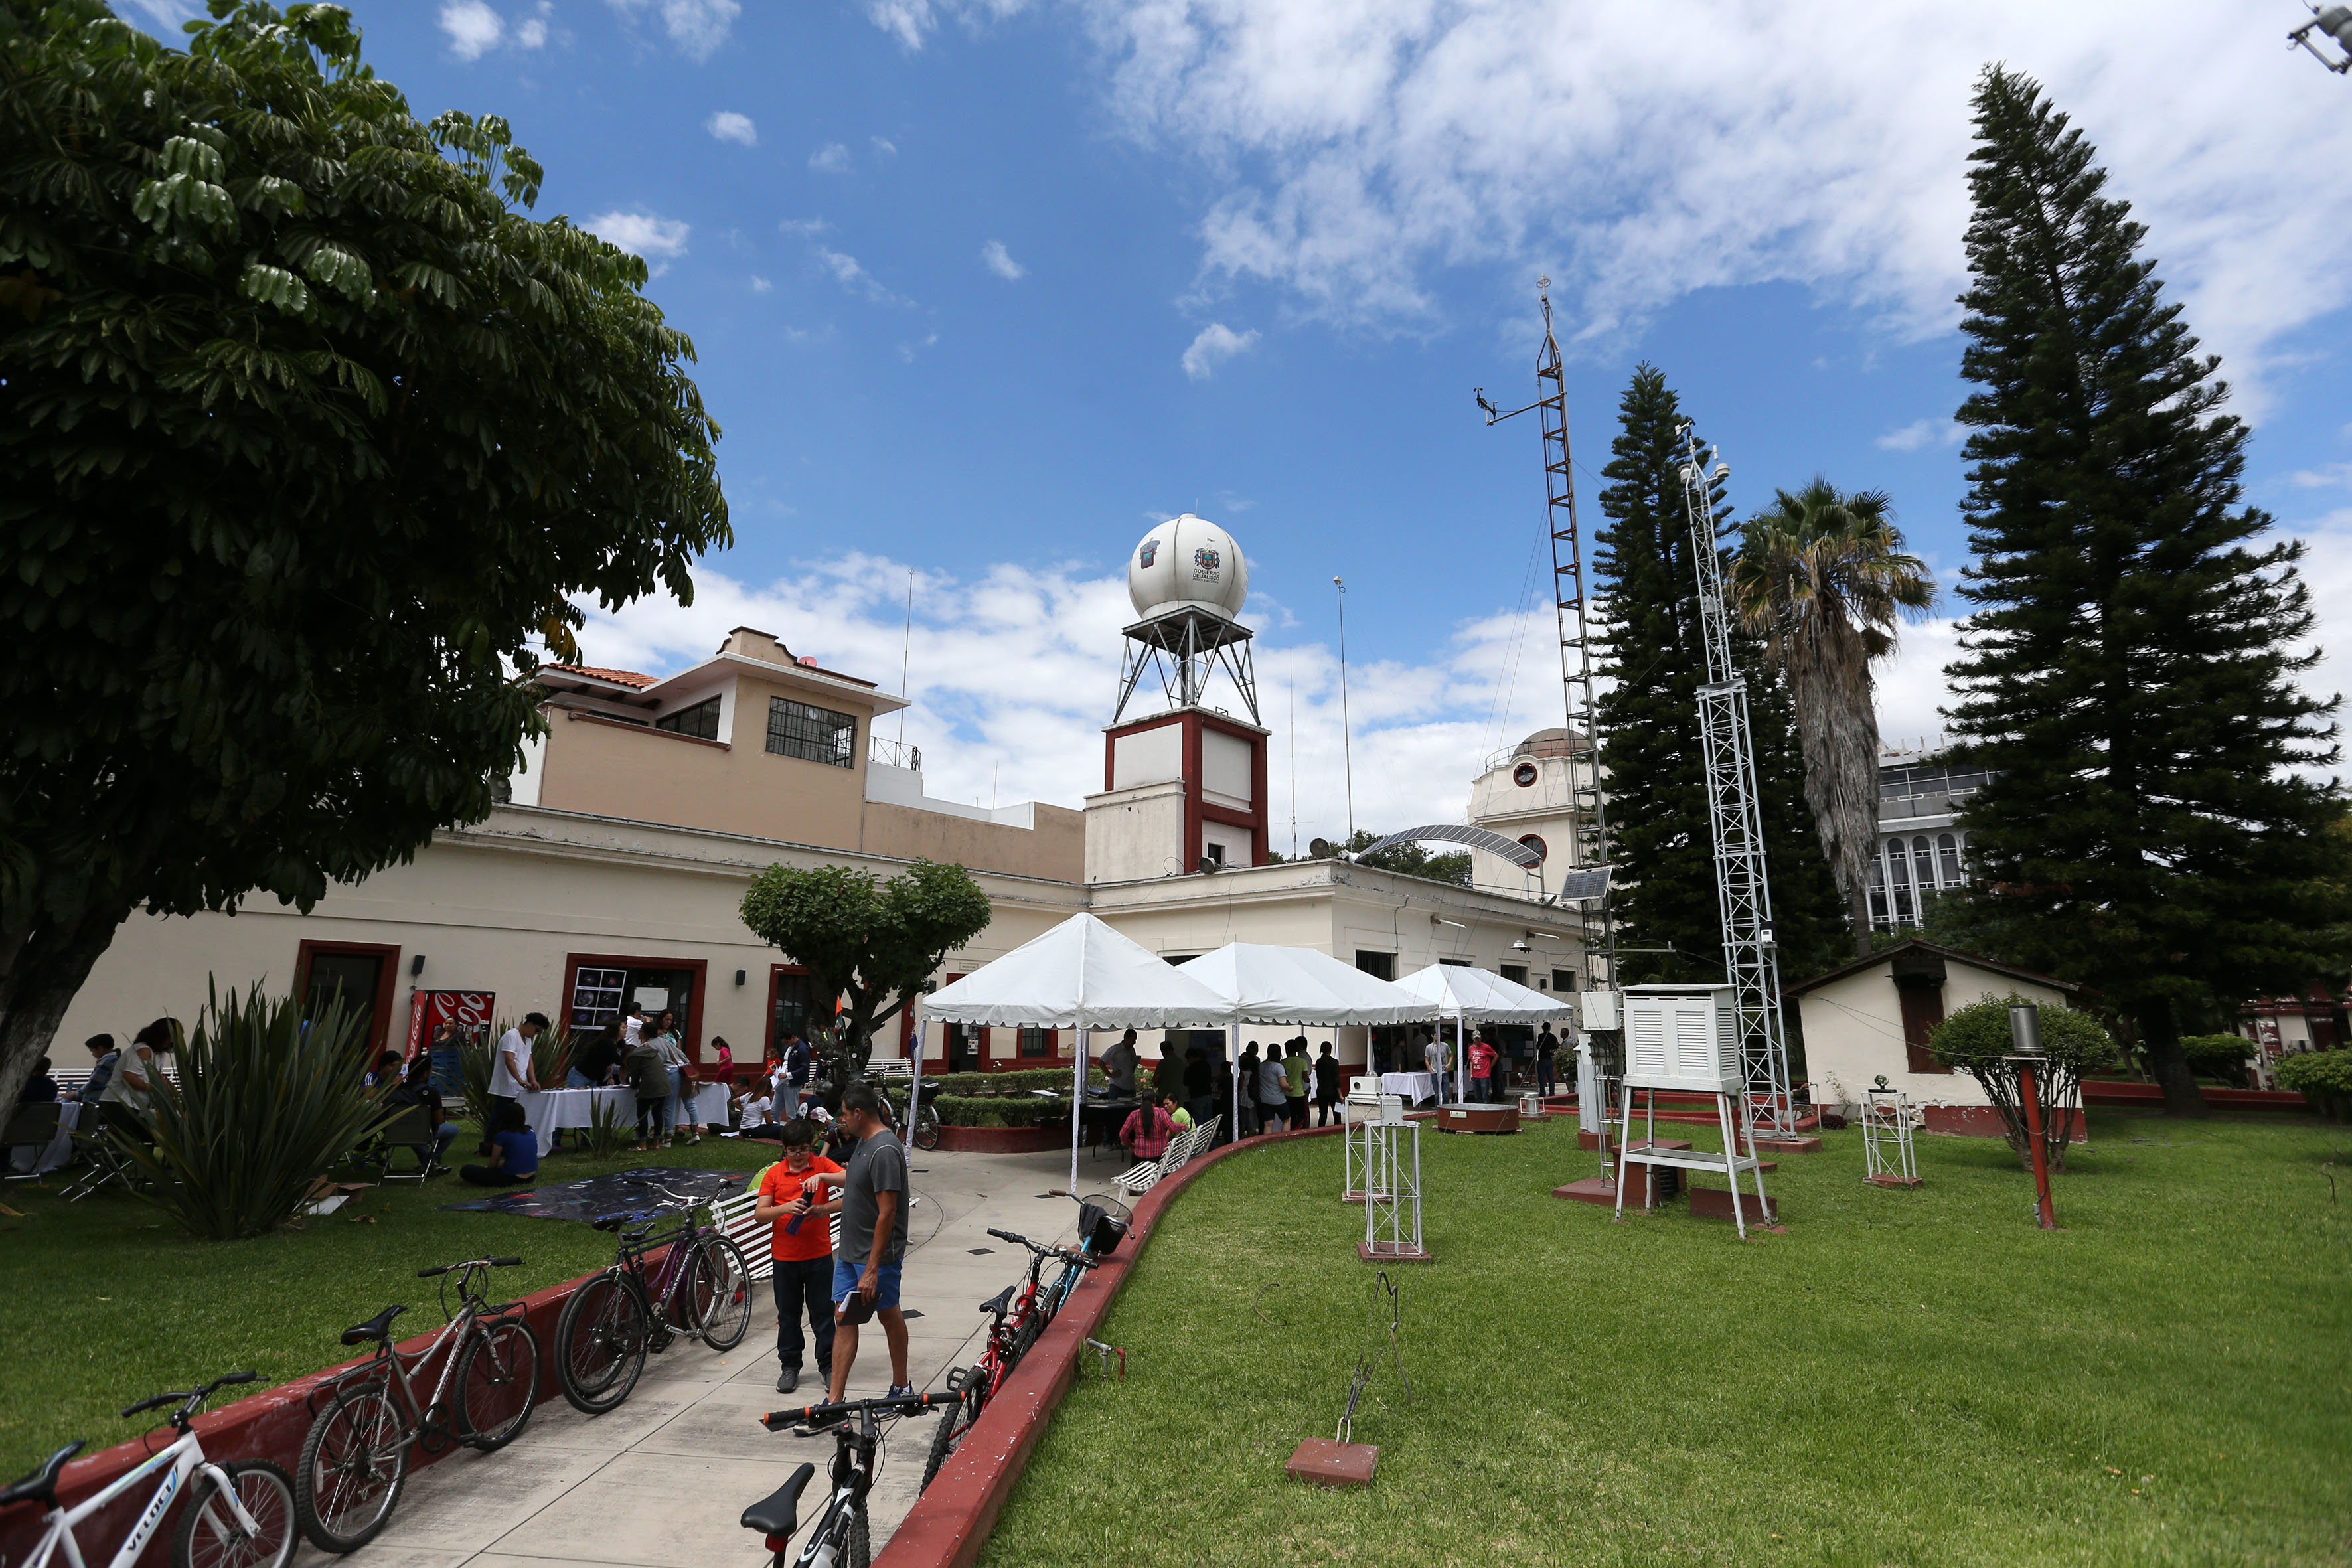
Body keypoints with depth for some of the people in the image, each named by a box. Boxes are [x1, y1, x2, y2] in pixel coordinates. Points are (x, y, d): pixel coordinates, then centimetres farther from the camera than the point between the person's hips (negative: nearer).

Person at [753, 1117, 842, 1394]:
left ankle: (828, 1365, 21)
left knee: (823, 1313, 7)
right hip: (784, 1257, 2)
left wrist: (825, 1209, -30)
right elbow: (759, 1213, -5)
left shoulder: (823, 1166, -3)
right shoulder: (773, 1174, 1)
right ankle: (790, 1366, 28)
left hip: (819, 1254, -1)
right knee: (788, 1314, 13)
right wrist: (785, 1208, -24)